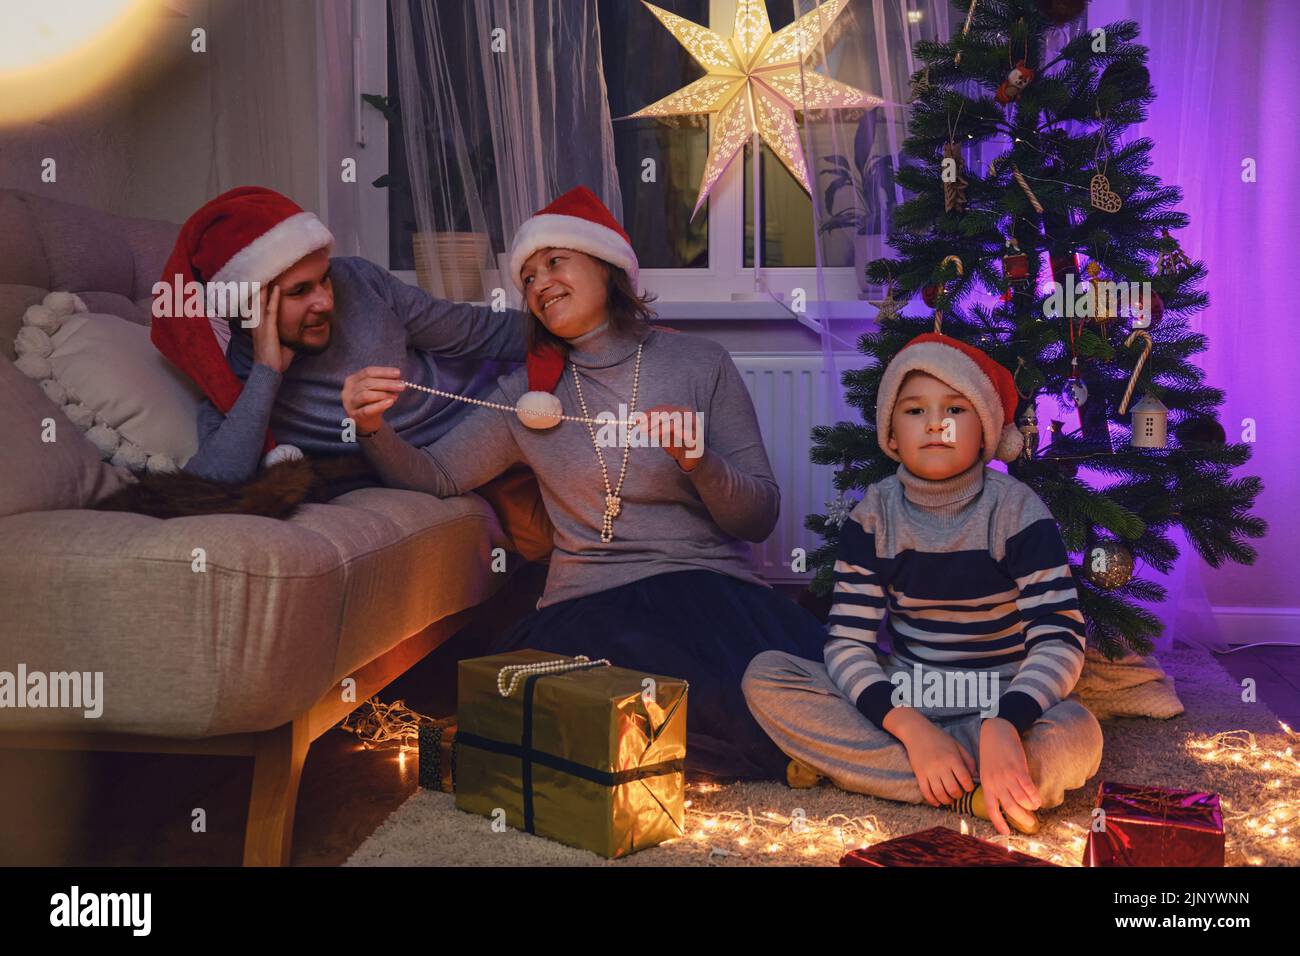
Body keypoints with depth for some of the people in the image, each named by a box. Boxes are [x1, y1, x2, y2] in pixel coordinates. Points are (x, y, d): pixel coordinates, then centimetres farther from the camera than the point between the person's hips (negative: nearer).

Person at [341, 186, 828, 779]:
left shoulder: (699, 364, 7)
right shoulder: (527, 392, 14)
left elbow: (760, 517, 3)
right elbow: (435, 476, 7)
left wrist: (698, 461, -15)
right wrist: (373, 428, -12)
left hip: (709, 583, 1)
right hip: (587, 602, 0)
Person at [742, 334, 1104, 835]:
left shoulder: (1017, 509, -10)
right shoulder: (873, 515, -4)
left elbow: (1059, 638, -18)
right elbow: (847, 642, -10)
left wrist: (1001, 726, -37)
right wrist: (910, 727, -29)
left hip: (998, 701, -2)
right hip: (901, 698, 2)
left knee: (1076, 738, -35)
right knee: (764, 675, -20)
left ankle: (843, 759, -22)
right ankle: (970, 795, -24)